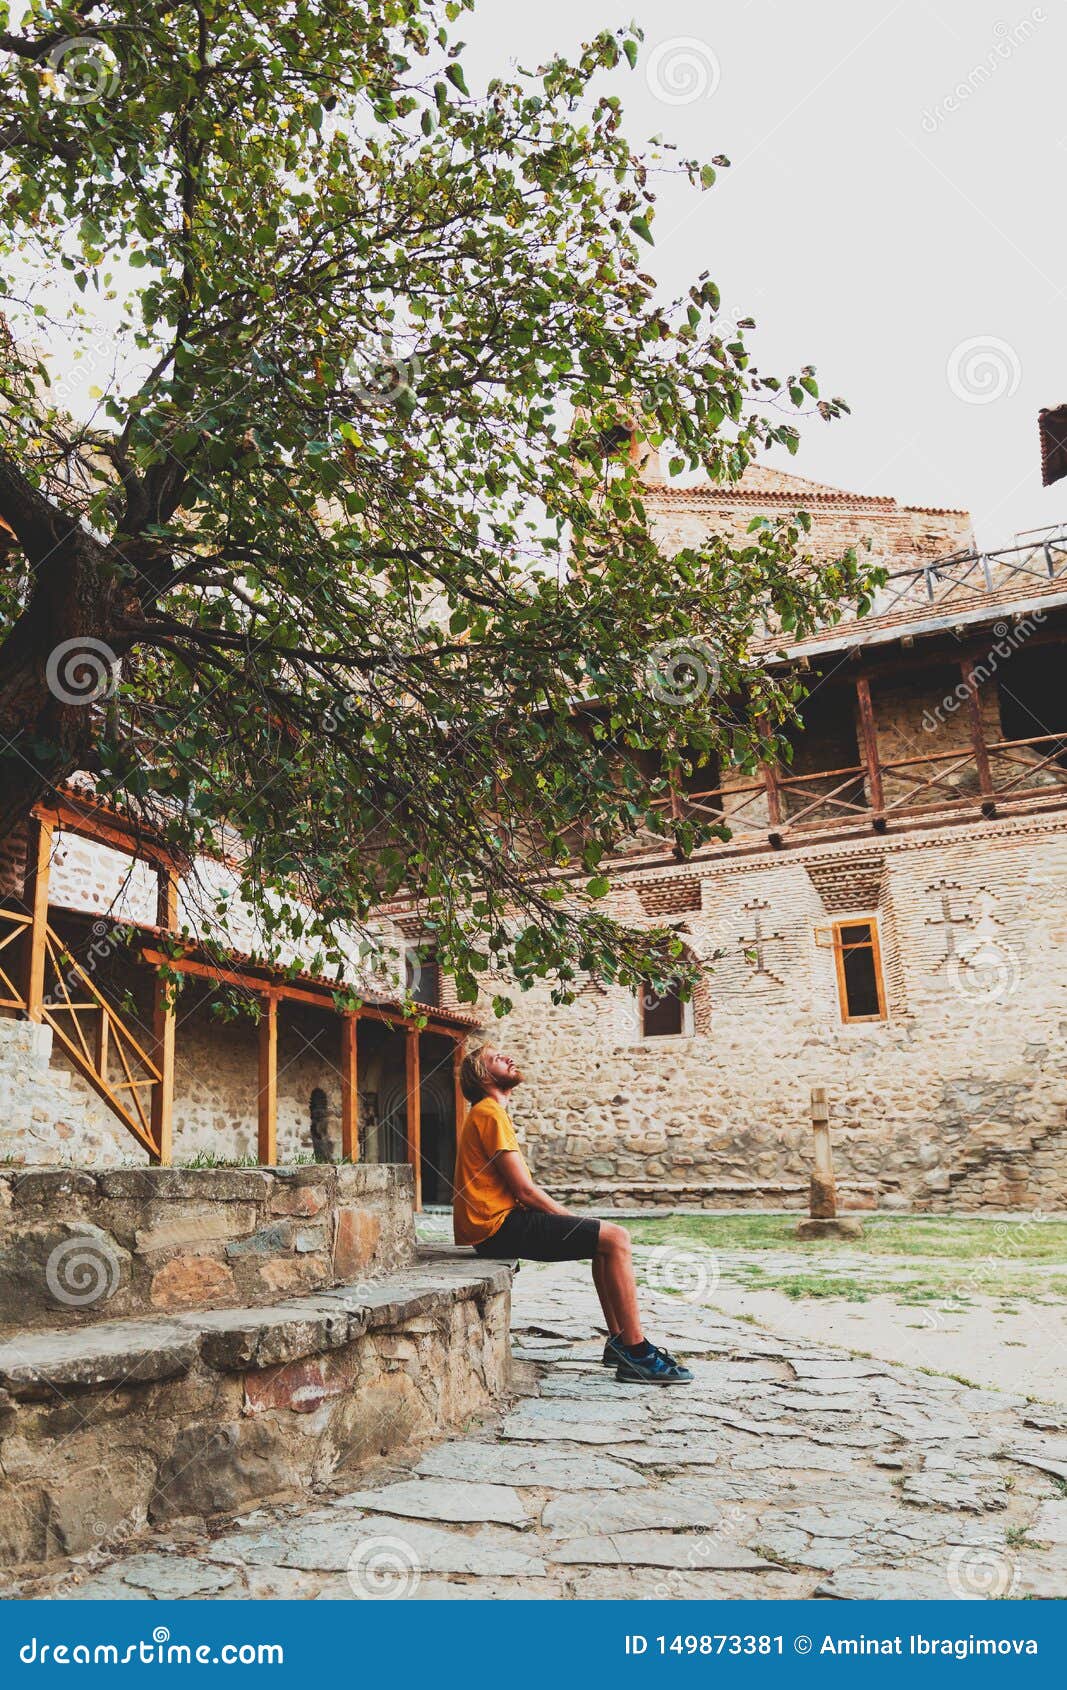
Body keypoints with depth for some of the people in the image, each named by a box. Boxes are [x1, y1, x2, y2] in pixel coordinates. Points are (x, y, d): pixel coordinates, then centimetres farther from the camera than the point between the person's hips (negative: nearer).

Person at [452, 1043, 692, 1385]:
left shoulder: (485, 1114, 21)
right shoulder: (490, 1114, -11)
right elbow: (525, 1191, -15)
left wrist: (571, 1218, 10)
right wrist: (573, 1218, -4)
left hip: (503, 1222, 10)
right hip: (501, 1225, -10)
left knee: (606, 1238, 14)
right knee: (616, 1238, -13)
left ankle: (618, 1340, 14)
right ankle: (635, 1355, -11)